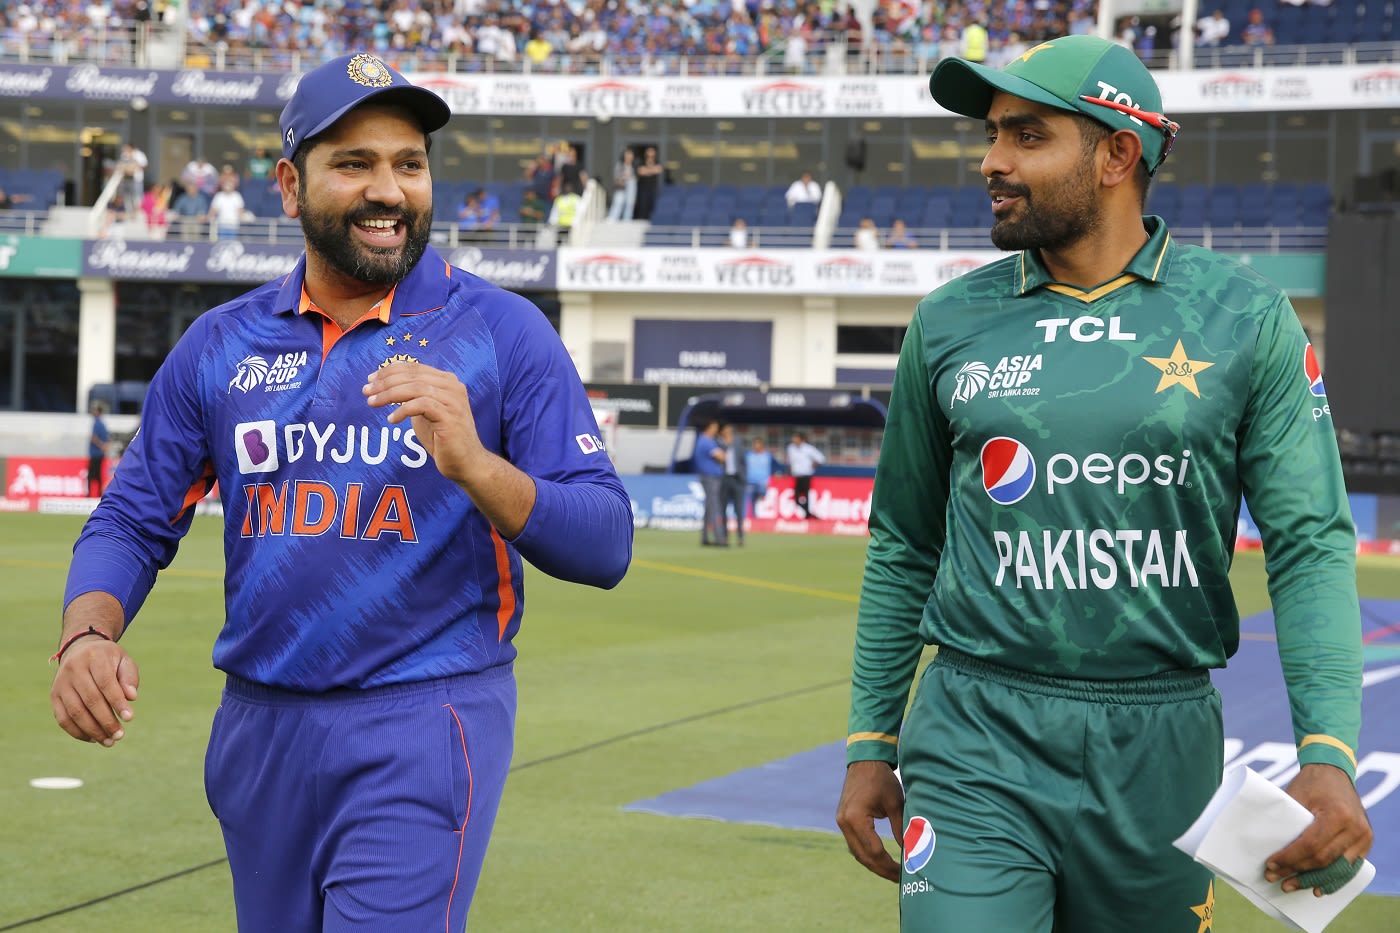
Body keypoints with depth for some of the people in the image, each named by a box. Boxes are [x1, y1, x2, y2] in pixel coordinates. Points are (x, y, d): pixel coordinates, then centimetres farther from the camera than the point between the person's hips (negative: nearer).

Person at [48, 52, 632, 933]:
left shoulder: (503, 331, -4)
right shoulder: (221, 345, 7)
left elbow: (606, 547, -9)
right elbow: (131, 522, 9)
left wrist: (476, 465, -26)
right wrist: (89, 635, -12)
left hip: (424, 735, -4)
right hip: (260, 729, 5)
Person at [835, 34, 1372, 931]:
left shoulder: (1244, 318, 0)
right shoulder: (949, 322, 6)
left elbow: (1311, 543, -4)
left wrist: (1330, 754, -16)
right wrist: (870, 741, 10)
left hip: (1163, 748, 0)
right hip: (975, 740, 1)